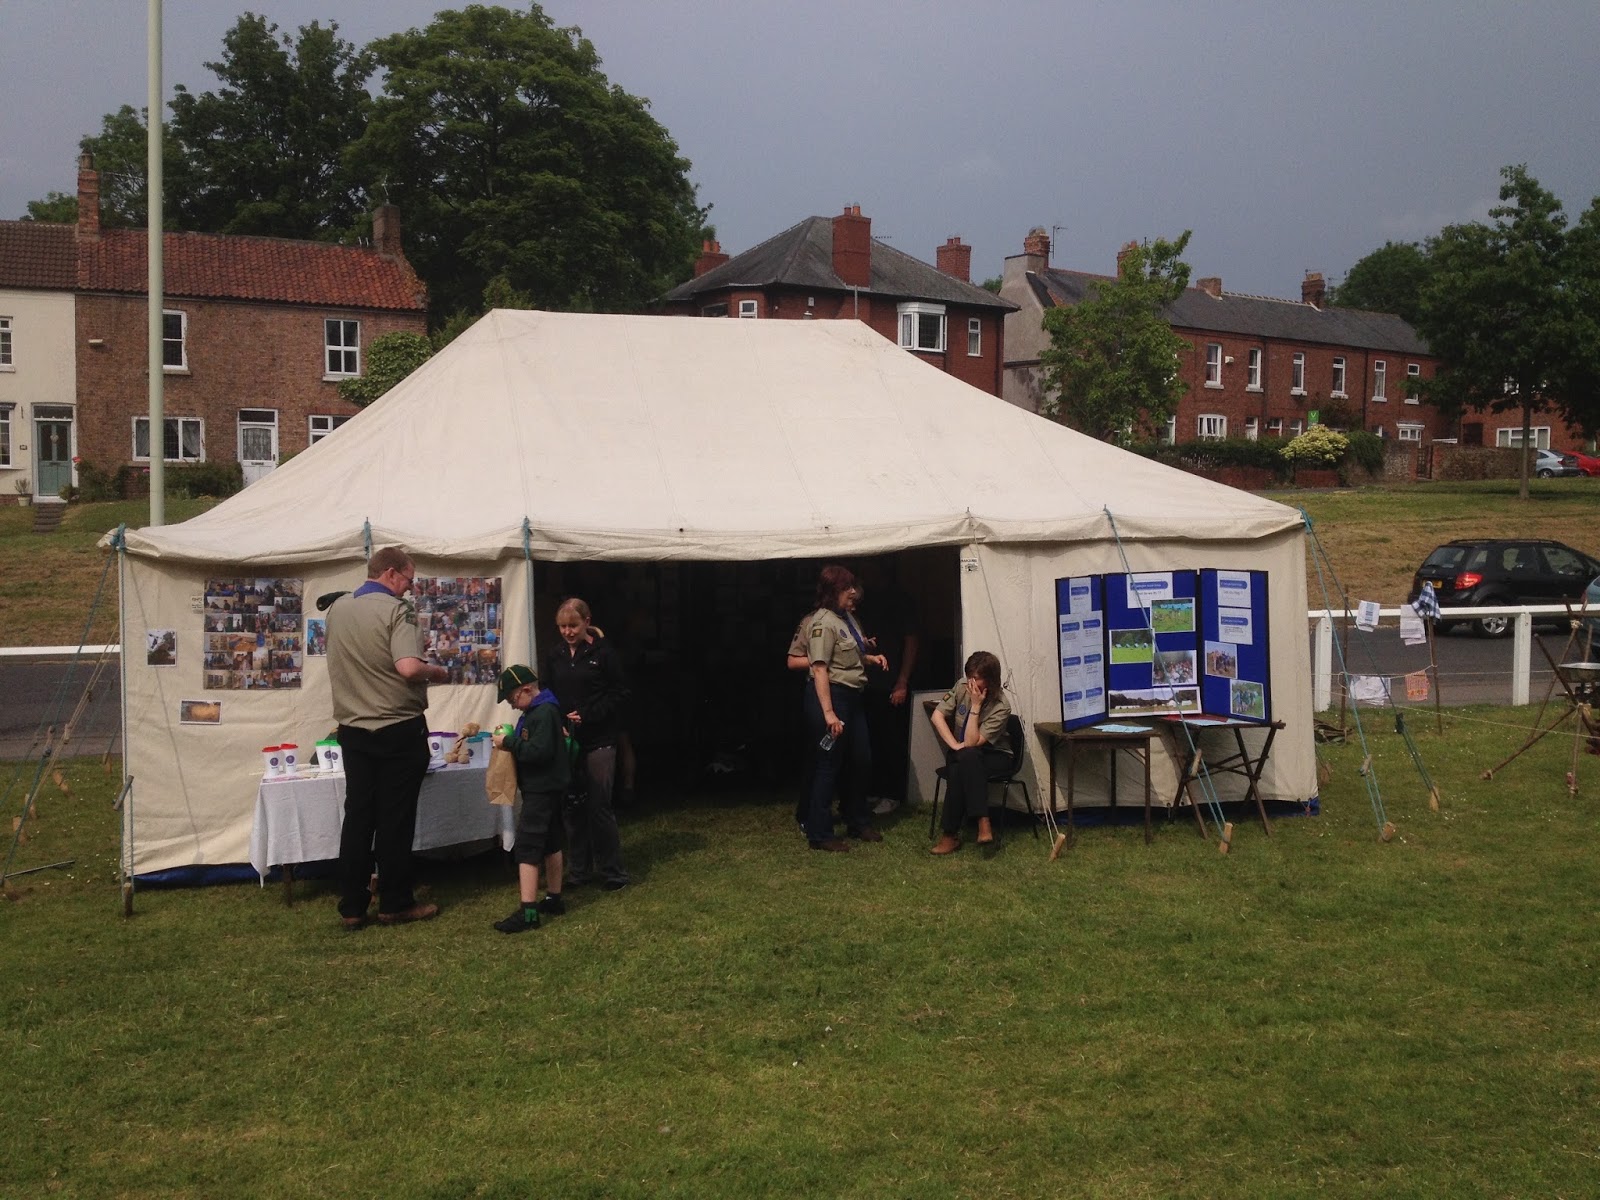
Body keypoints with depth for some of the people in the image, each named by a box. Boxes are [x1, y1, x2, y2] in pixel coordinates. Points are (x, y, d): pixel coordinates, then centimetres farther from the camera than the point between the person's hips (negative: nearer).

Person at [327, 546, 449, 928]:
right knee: (395, 818, 3)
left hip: (353, 728, 6)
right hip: (398, 729, -6)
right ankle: (394, 904, 11)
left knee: (357, 815, 9)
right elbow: (409, 668, -28)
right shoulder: (396, 610, -15)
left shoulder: (337, 609, 7)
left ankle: (352, 907, 11)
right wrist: (436, 672, -8)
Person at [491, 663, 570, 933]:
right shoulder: (535, 711, 13)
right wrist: (509, 740, 4)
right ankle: (554, 899, 28)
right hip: (543, 788, 11)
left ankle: (528, 912, -15)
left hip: (542, 790, -11)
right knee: (550, 843, 17)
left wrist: (509, 742, -19)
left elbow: (539, 751, -27)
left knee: (527, 847, -12)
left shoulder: (545, 713, -19)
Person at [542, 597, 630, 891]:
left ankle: (612, 872, 8)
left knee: (599, 806, -2)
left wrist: (587, 715, -14)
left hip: (598, 742, -4)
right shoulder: (555, 655, 8)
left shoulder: (603, 652, -6)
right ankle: (578, 870, 20)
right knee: (572, 807, 9)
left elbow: (620, 694, -5)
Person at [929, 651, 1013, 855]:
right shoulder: (962, 687, -10)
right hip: (961, 754, 3)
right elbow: (937, 716, -10)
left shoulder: (1001, 707, -22)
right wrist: (955, 745, -20)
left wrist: (976, 705, -31)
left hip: (993, 756, -3)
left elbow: (972, 743, -28)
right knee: (957, 771, -34)